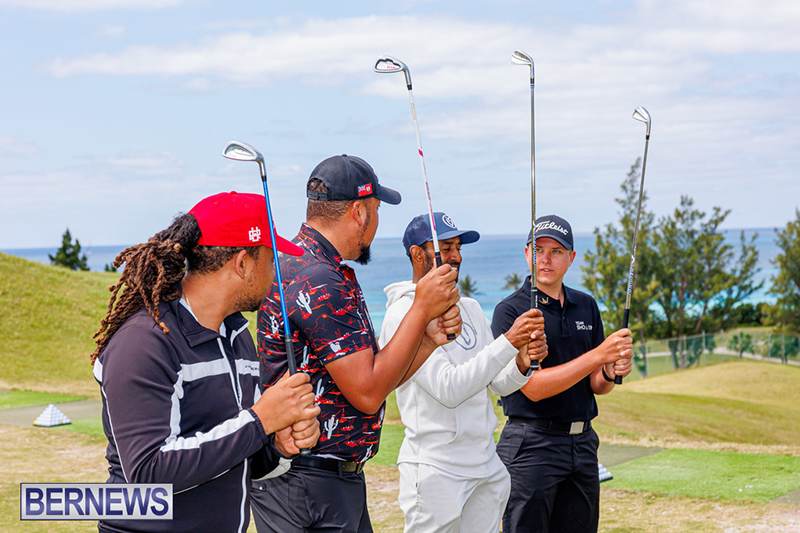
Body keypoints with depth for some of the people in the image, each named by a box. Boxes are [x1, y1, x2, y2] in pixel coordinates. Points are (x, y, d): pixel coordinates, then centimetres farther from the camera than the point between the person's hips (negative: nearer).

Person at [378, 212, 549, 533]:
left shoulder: (470, 308, 14)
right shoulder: (404, 314, -12)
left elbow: (499, 384, 12)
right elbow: (448, 389, -23)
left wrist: (523, 361, -9)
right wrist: (508, 341, -26)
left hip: (487, 466, 7)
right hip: (435, 470, -7)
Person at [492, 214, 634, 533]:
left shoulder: (586, 306, 11)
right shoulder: (510, 311, -8)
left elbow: (595, 386, 13)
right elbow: (533, 387, -17)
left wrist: (611, 374, -11)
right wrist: (600, 354, -21)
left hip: (583, 442, 6)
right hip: (531, 444, -6)